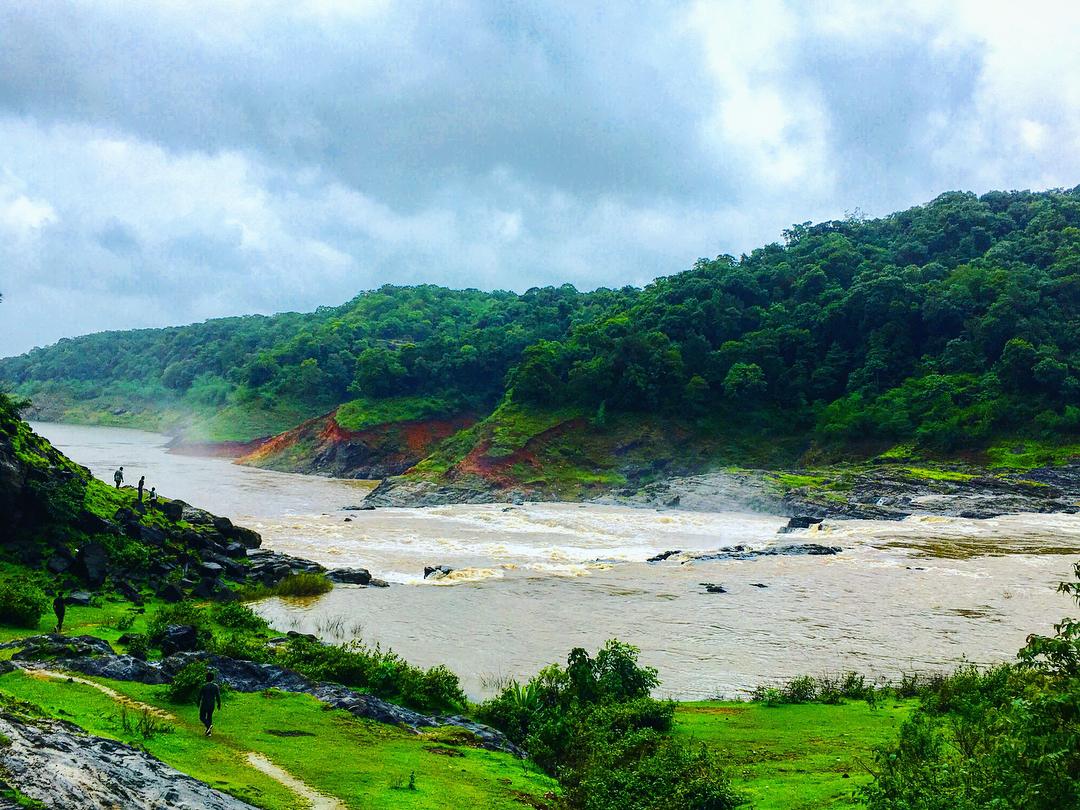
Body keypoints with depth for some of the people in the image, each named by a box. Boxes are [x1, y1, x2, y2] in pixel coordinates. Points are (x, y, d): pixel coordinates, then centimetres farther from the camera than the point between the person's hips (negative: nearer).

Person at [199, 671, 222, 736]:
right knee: (209, 717, 15)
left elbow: (200, 695, -6)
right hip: (212, 704, 4)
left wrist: (198, 702, 10)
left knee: (202, 717, 10)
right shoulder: (216, 686, -5)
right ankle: (209, 732, 14)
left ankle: (209, 725, -16)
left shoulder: (204, 686, -13)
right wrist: (219, 704, 7)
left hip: (204, 704, -4)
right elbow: (218, 696, -4)